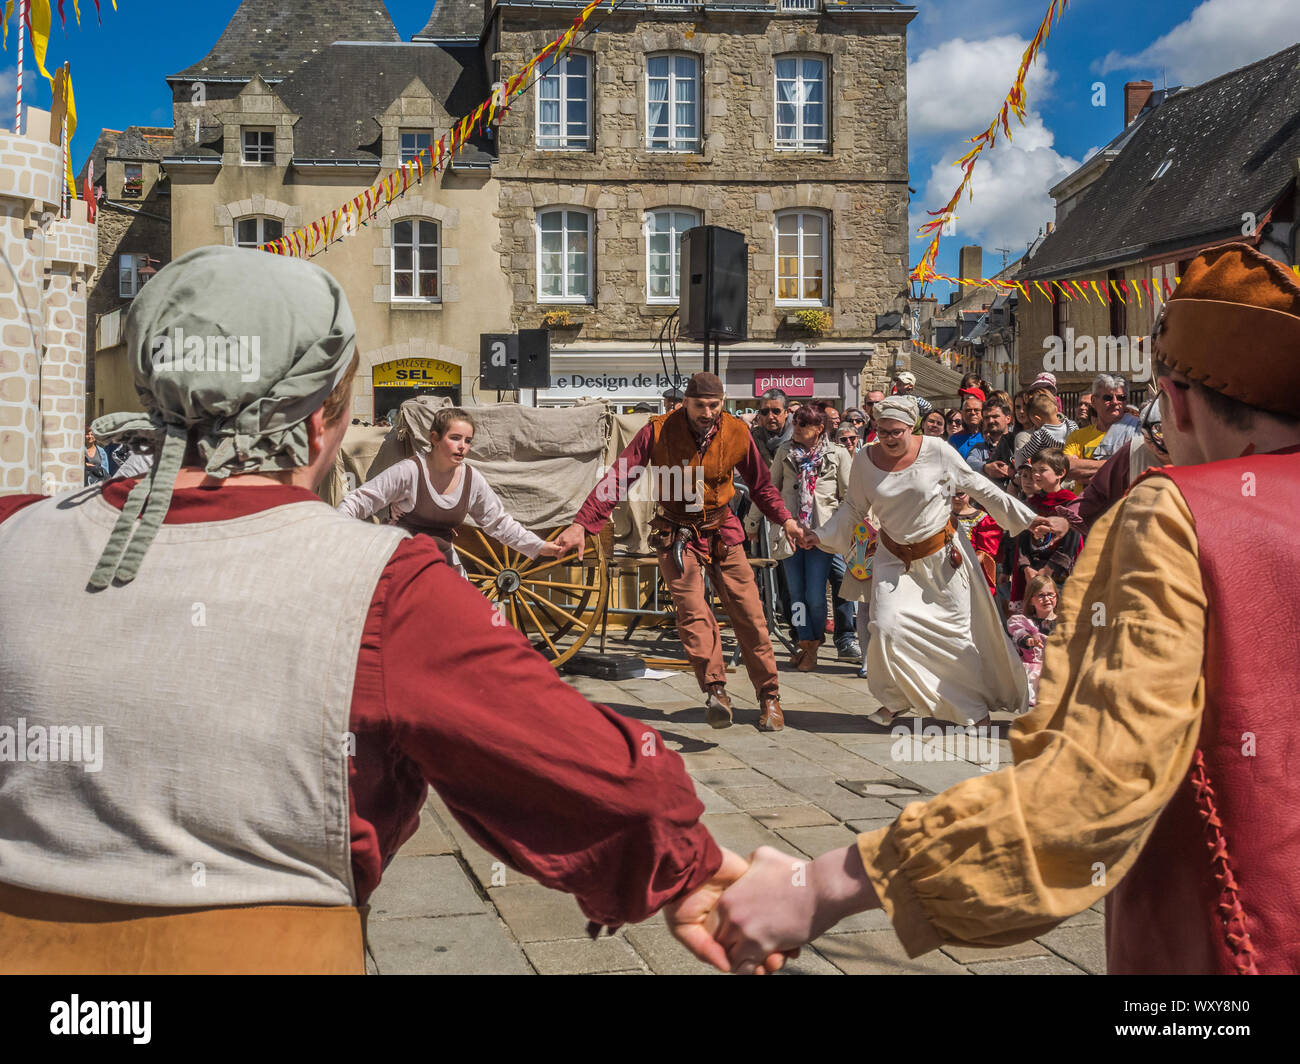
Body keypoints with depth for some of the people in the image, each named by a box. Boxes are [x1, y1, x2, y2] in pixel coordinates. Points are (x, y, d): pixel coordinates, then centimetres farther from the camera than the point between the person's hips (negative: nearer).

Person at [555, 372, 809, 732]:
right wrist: (581, 525, -22)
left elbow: (760, 484, 11)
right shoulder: (658, 431, -13)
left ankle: (769, 695, 9)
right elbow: (617, 479, -14)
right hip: (675, 532, -2)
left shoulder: (737, 433, -6)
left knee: (748, 611, -1)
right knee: (692, 610, -20)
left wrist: (785, 519, 0)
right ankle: (715, 691, -27)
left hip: (721, 529, 2)